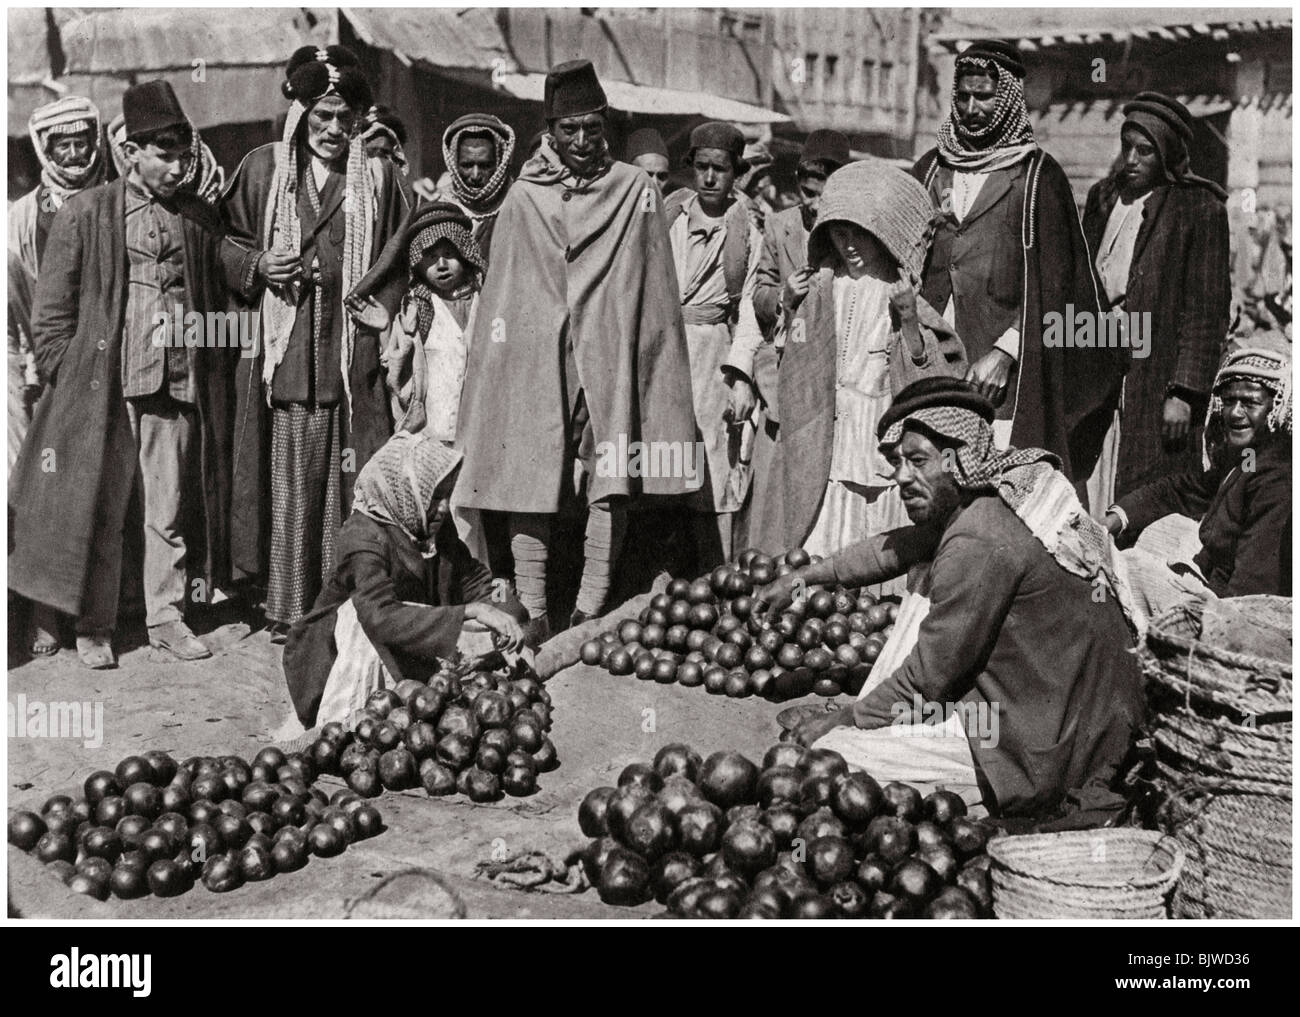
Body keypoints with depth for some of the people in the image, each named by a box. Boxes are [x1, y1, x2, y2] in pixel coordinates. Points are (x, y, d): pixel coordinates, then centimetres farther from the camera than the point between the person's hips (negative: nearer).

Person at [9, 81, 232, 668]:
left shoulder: (200, 218, 11)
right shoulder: (85, 214, 2)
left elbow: (216, 304, 17)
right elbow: (50, 310, 3)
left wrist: (213, 379, 10)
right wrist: (65, 378, -3)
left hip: (179, 386, 3)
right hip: (102, 384, -2)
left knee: (172, 506, 7)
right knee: (96, 509, 3)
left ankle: (167, 616, 19)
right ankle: (93, 627, 14)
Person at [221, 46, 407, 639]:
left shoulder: (377, 176, 9)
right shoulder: (262, 169, 8)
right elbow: (227, 244, 15)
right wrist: (257, 265, -6)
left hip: (354, 354, 0)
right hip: (285, 354, 0)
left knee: (350, 481, -1)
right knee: (289, 482, 0)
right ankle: (288, 607, 10)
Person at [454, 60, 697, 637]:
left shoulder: (636, 191, 6)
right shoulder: (523, 198, 9)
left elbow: (655, 291, 7)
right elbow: (500, 290, 12)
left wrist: (654, 367, 4)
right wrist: (498, 347, 7)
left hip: (611, 359, 0)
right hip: (535, 359, 1)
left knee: (611, 484, -3)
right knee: (529, 480, -3)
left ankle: (591, 609, 7)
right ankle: (532, 614, 3)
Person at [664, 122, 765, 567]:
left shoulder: (748, 233, 8)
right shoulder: (666, 217, 13)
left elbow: (750, 309, 3)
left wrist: (742, 376, -8)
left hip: (713, 360, -2)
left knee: (712, 478, -6)